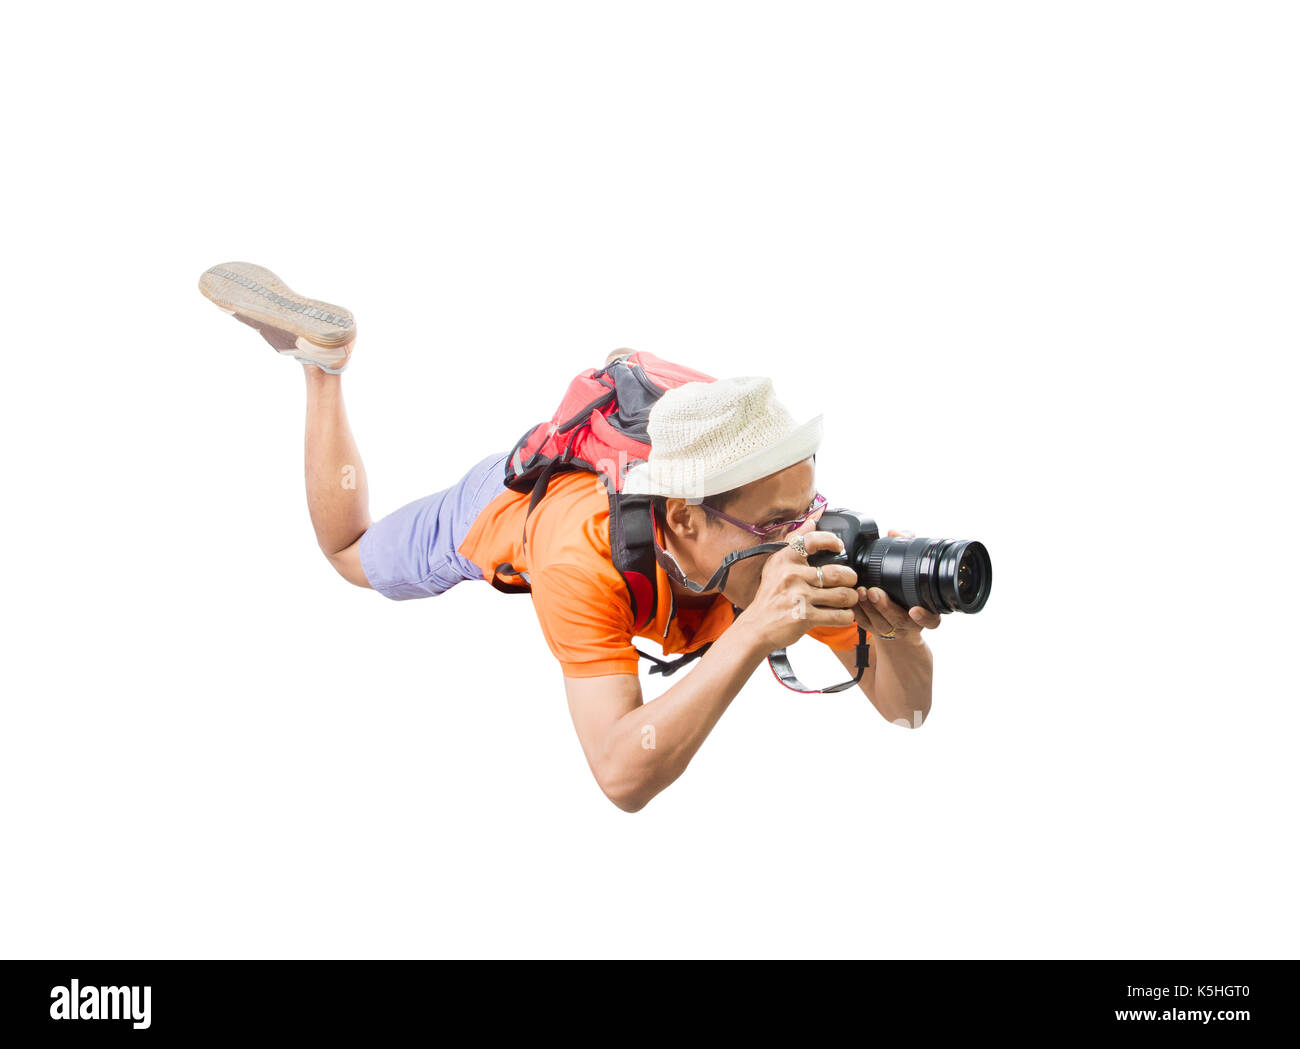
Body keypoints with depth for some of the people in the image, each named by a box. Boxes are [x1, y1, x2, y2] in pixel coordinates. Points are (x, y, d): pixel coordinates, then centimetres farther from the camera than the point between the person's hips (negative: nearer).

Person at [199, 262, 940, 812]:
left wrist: (895, 631, -60)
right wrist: (754, 636, -67)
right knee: (351, 556, 27)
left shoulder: (797, 526, -41)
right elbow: (624, 776, -57)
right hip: (512, 493, -3)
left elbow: (908, 709, -36)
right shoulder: (584, 560, -52)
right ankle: (323, 354, 31)